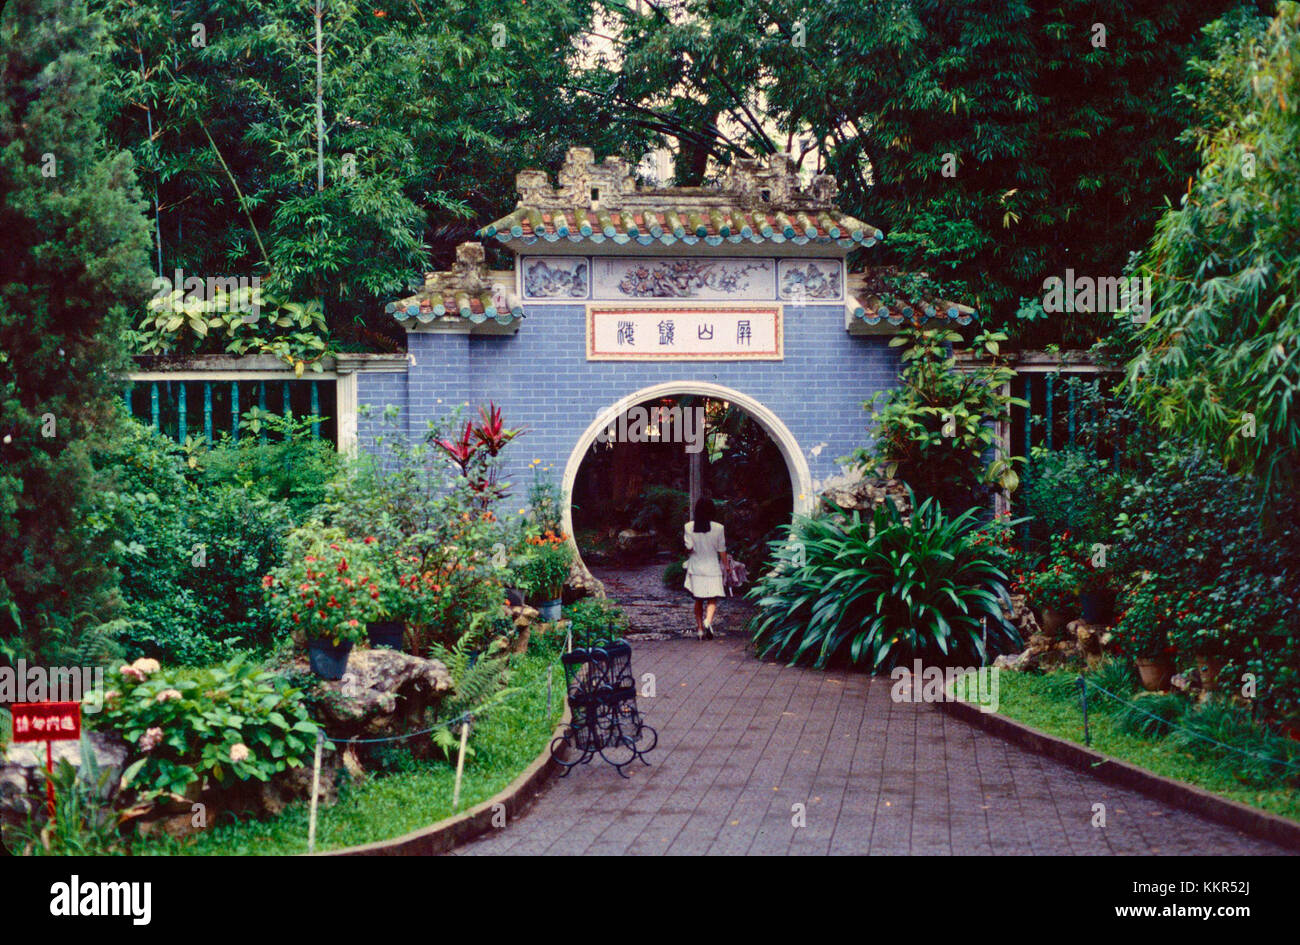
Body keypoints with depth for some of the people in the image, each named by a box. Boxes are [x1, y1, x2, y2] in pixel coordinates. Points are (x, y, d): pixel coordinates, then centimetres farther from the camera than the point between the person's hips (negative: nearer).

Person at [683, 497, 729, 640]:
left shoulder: (689, 527, -6)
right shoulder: (718, 528, -9)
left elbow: (689, 547, -7)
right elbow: (722, 550, -3)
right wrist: (726, 566, 8)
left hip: (696, 568, 2)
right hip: (712, 568, -2)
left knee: (698, 600, 15)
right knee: (712, 600, 4)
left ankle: (699, 628, 14)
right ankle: (708, 621, -22)